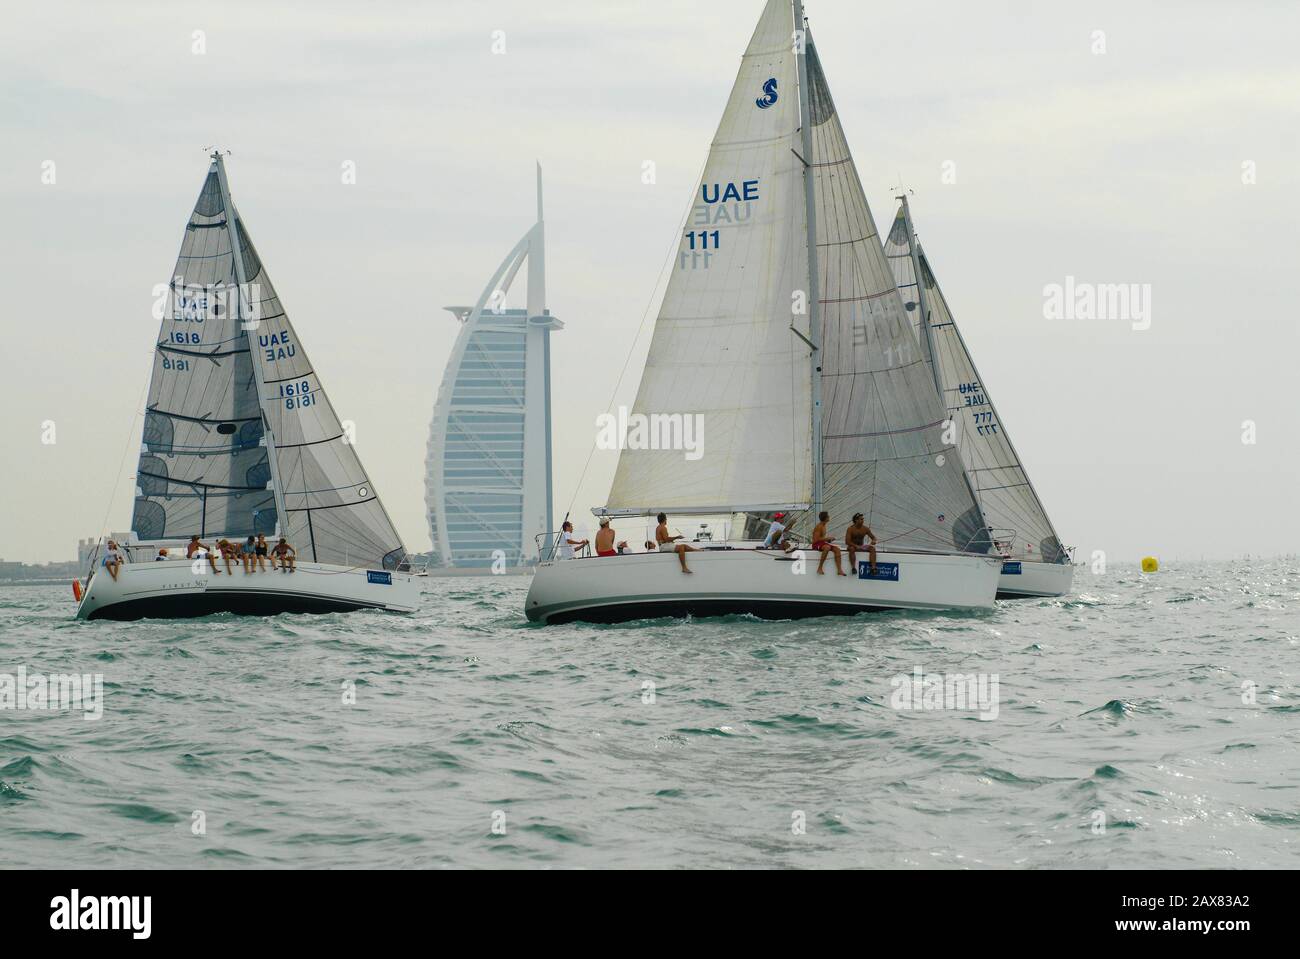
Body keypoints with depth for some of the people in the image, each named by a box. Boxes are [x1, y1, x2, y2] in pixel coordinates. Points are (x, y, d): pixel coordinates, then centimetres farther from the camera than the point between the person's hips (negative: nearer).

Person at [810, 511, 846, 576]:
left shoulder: (824, 526, 14)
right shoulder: (819, 527, -15)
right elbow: (816, 539, -21)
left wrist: (828, 539, 6)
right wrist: (827, 538, -18)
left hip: (822, 543, 9)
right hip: (816, 544, -9)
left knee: (837, 549, -9)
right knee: (827, 547, -39)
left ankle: (839, 569, -16)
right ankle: (819, 568, -33)